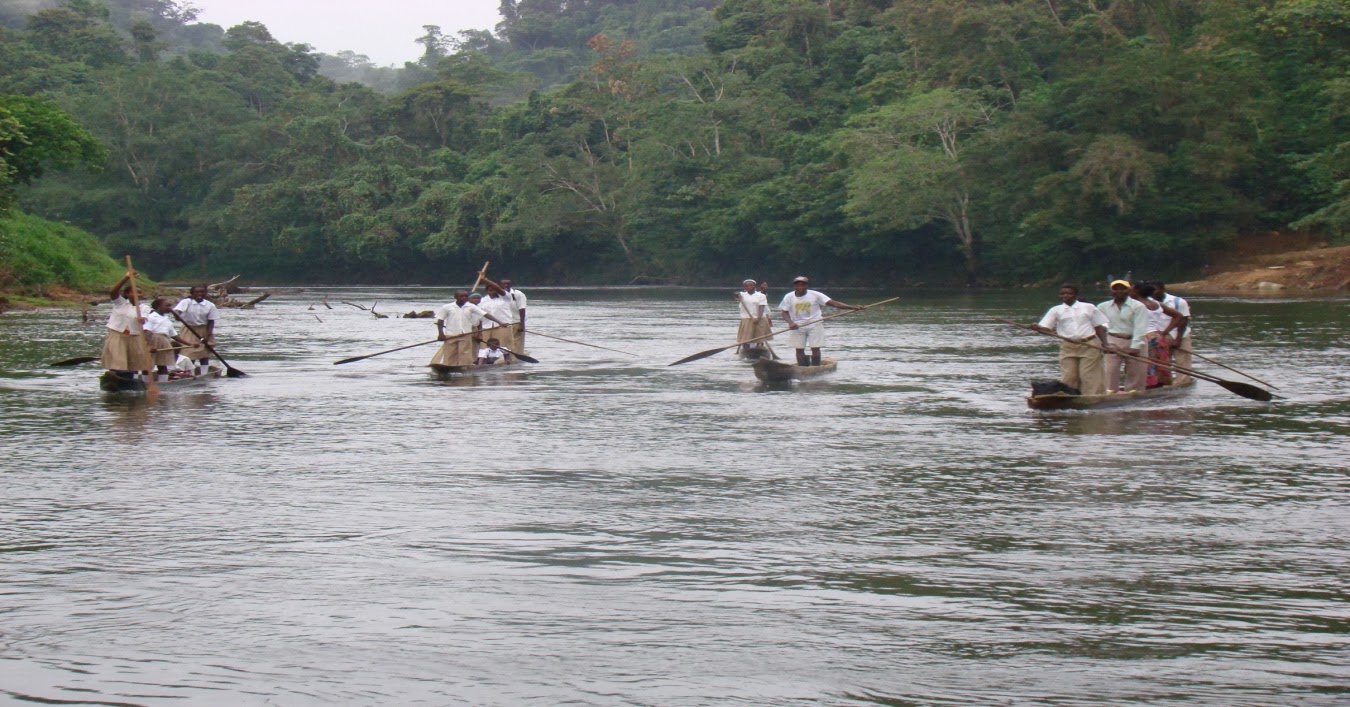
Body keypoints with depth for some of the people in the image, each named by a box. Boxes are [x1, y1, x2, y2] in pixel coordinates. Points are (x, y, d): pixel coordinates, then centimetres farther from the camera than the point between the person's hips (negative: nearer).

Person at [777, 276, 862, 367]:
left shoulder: (815, 295, -6)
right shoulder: (789, 297, 0)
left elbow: (834, 303, -9)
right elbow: (785, 313, -1)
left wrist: (852, 307, -19)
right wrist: (790, 323, -23)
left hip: (815, 325, -1)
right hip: (797, 326, 2)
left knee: (815, 348, -5)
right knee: (799, 349, 1)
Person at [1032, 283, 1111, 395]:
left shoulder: (1089, 307, 9)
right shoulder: (1056, 310, 9)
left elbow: (1099, 327, 10)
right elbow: (1046, 328, 1)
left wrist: (1105, 343, -1)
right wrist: (1037, 328, -21)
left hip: (1090, 346, -1)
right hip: (1068, 347, 1)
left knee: (1088, 376, -4)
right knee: (1068, 377, -3)